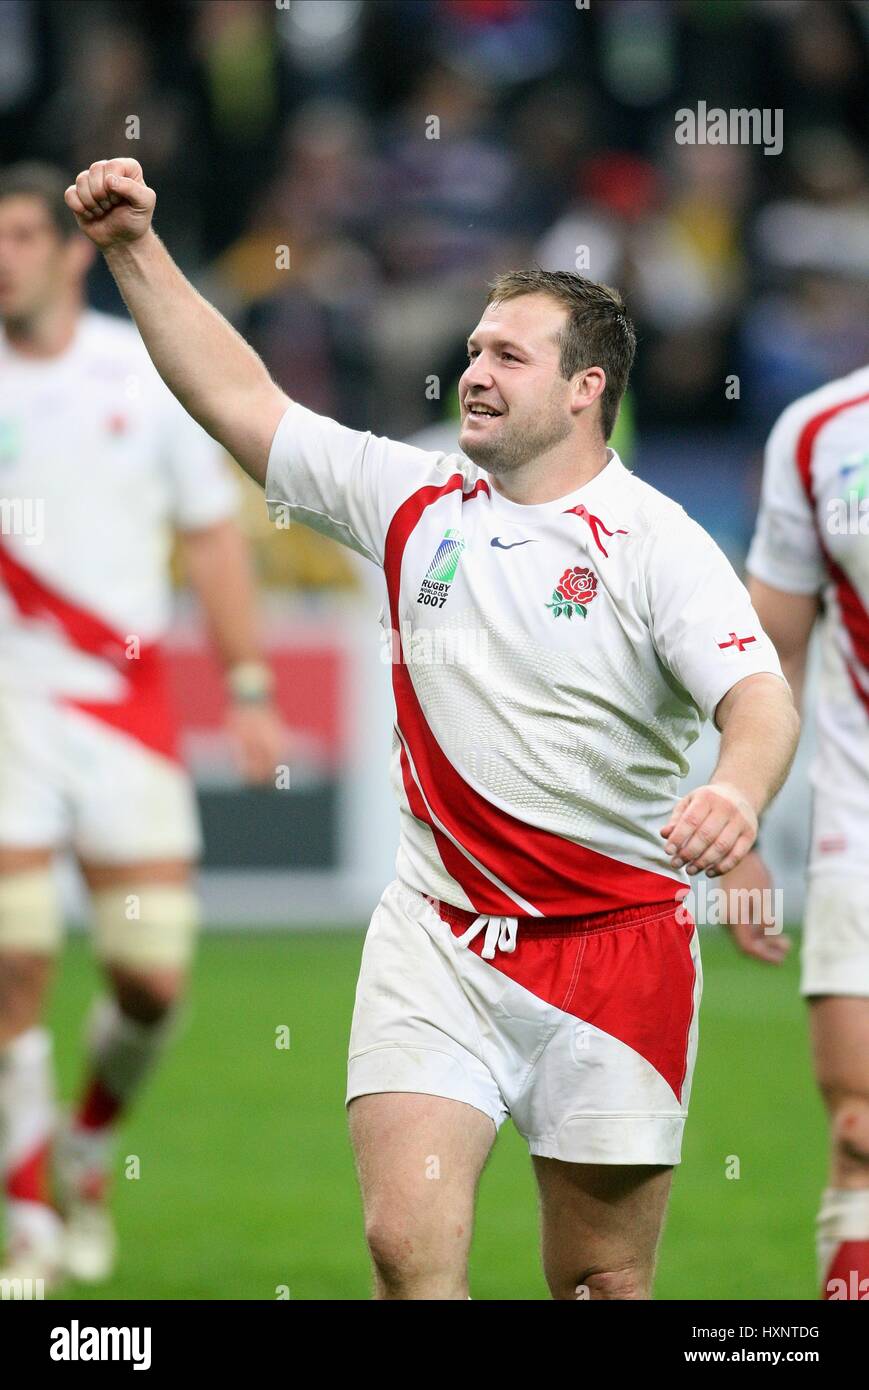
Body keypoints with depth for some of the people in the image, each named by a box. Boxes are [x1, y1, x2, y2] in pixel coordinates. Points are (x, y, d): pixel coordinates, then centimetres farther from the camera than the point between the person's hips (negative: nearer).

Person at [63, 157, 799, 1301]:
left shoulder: (657, 542, -7)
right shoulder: (415, 502, 6)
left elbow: (760, 697, -18)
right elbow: (242, 402, 9)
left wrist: (738, 794, -40)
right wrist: (133, 249, 2)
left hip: (618, 944, -2)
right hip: (437, 939, 3)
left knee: (604, 1283, 2)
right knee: (409, 1245, -14)